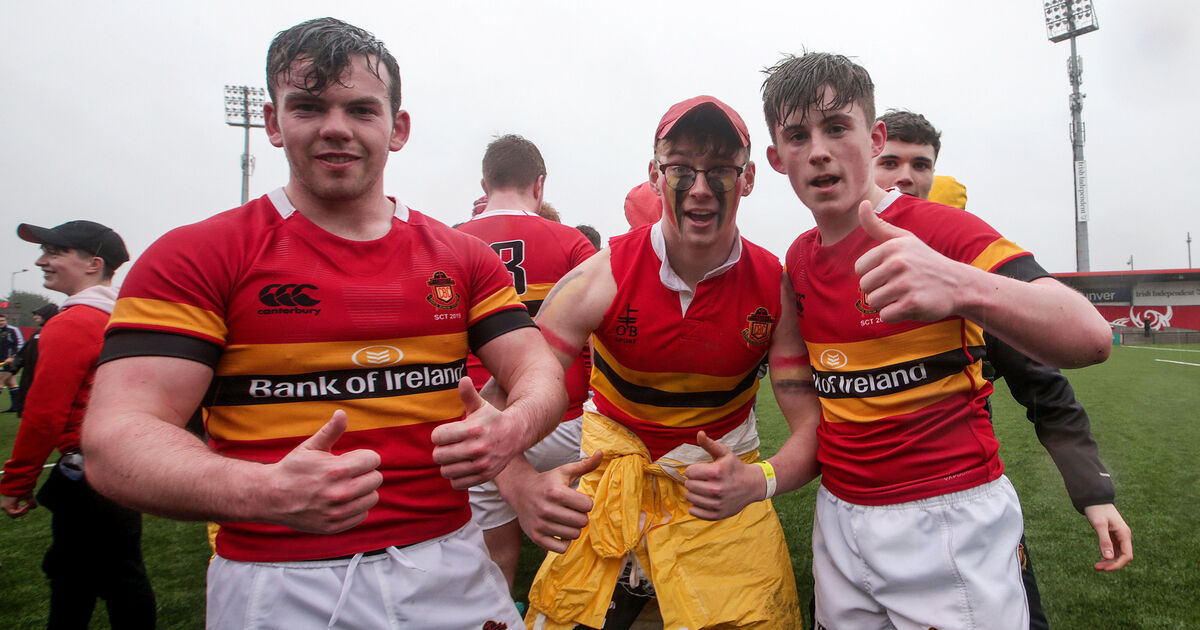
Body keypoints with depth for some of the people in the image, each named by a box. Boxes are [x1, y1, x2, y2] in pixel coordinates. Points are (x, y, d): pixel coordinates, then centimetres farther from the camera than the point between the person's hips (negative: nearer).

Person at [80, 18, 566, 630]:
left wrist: (510, 429, -23)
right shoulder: (194, 258, -5)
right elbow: (116, 440, -12)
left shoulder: (463, 258, 5)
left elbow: (538, 371, 2)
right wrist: (268, 493, -32)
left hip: (451, 572, 3)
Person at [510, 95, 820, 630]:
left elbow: (814, 428, -13)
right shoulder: (602, 277, -18)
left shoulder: (777, 287, -13)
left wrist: (757, 481, -34)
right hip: (613, 470, 0)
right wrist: (520, 482, -40)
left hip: (723, 478, 1)